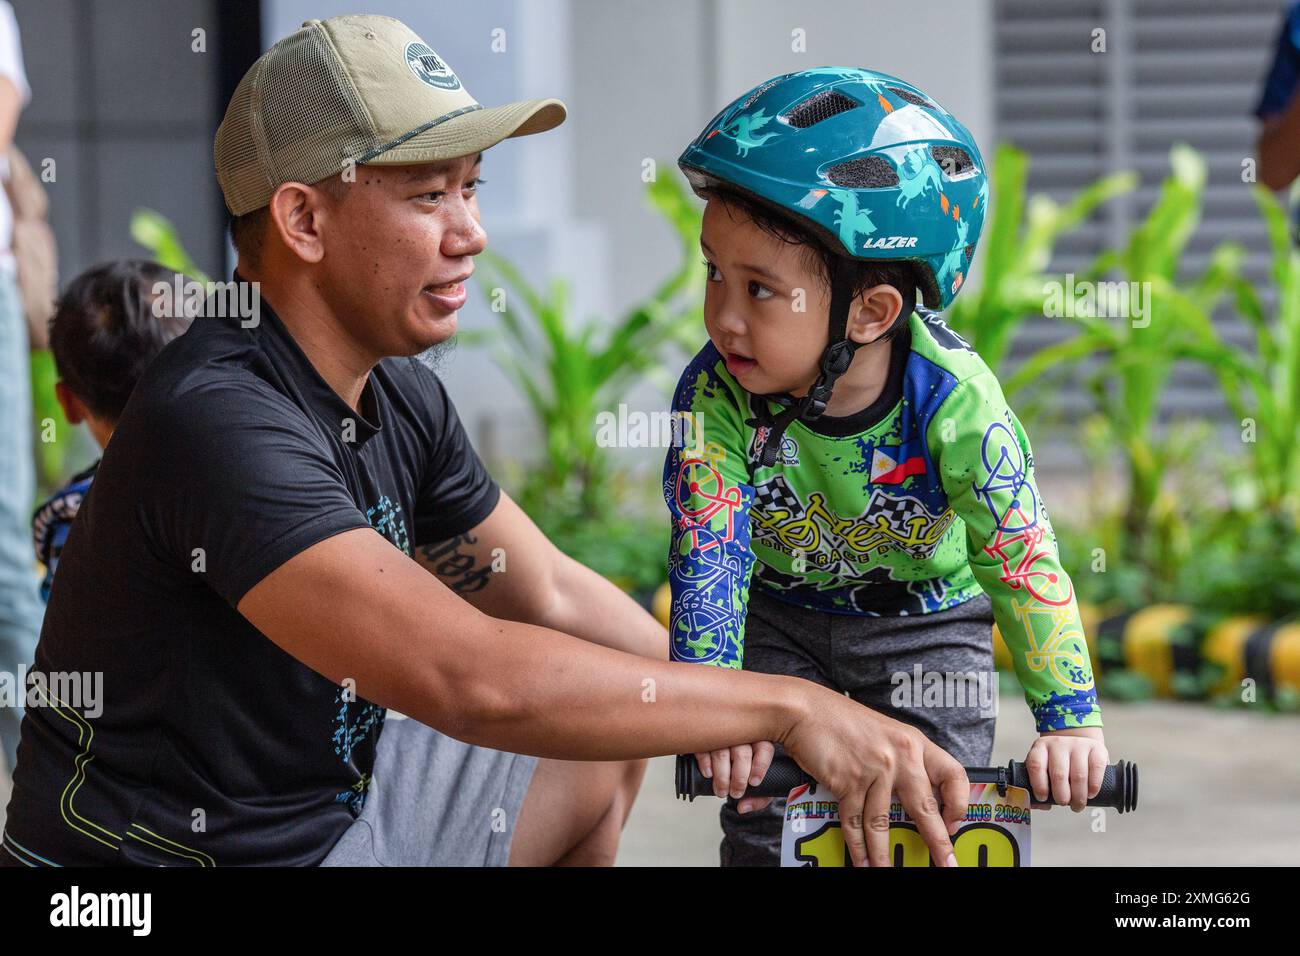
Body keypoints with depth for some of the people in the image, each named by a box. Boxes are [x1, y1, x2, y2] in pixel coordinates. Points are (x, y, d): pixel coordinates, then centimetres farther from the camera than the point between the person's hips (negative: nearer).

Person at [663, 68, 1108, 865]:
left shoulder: (953, 397, -31)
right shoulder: (718, 395, -26)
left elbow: (1023, 557, -28)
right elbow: (708, 549, -30)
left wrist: (1071, 720, -33)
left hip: (927, 625, -1)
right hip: (781, 618, 1)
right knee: (764, 814, -8)